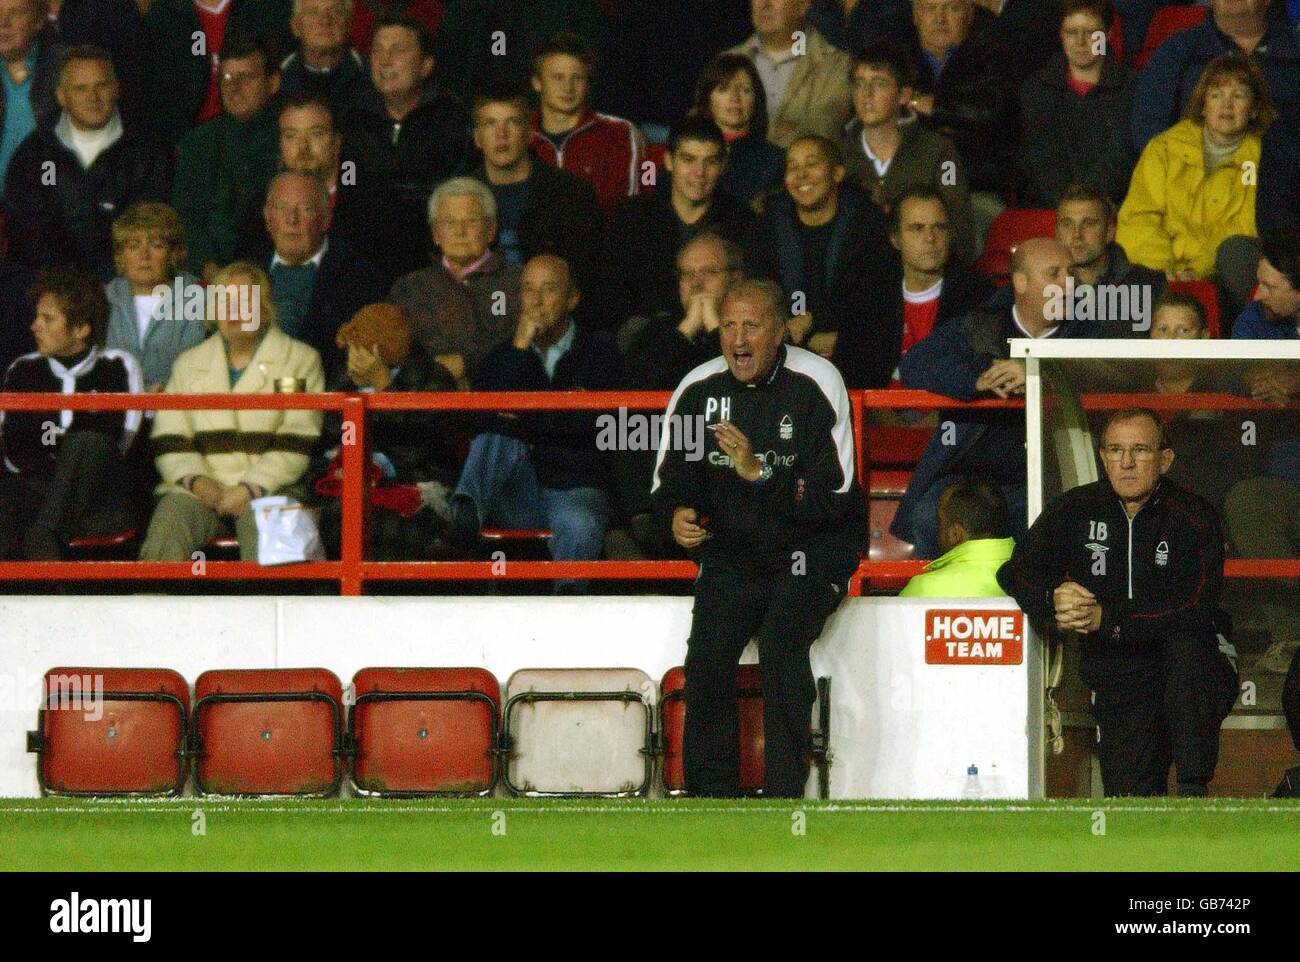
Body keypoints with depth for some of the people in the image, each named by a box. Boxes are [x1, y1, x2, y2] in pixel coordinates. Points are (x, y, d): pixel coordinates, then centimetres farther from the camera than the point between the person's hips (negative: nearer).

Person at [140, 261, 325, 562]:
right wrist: (196, 481, -8)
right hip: (200, 489, 3)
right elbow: (168, 441, 13)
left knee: (263, 525, -36)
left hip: (267, 489, -3)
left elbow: (296, 445, 1)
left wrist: (251, 489, -12)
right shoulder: (189, 364, 23)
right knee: (169, 520, -29)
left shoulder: (301, 360, 12)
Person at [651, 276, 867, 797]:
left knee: (781, 643, -28)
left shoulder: (815, 385, -14)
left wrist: (760, 472, -29)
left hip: (813, 545, -4)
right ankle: (712, 796, -7)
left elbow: (834, 497, -18)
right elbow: (669, 480, 11)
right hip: (732, 553, 4)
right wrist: (677, 515, -13)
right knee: (706, 656, -18)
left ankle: (784, 794, -21)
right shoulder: (699, 389, -1)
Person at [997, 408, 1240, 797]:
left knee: (1185, 642, -38)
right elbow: (1015, 573, 3)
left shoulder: (1195, 518, -10)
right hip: (1119, 680, 3)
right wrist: (1052, 599, -21)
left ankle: (1193, 787, -32)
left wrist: (1107, 618, -29)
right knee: (1130, 797, -13)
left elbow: (1194, 611, -21)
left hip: (1198, 670, -2)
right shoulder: (1075, 512, 2)